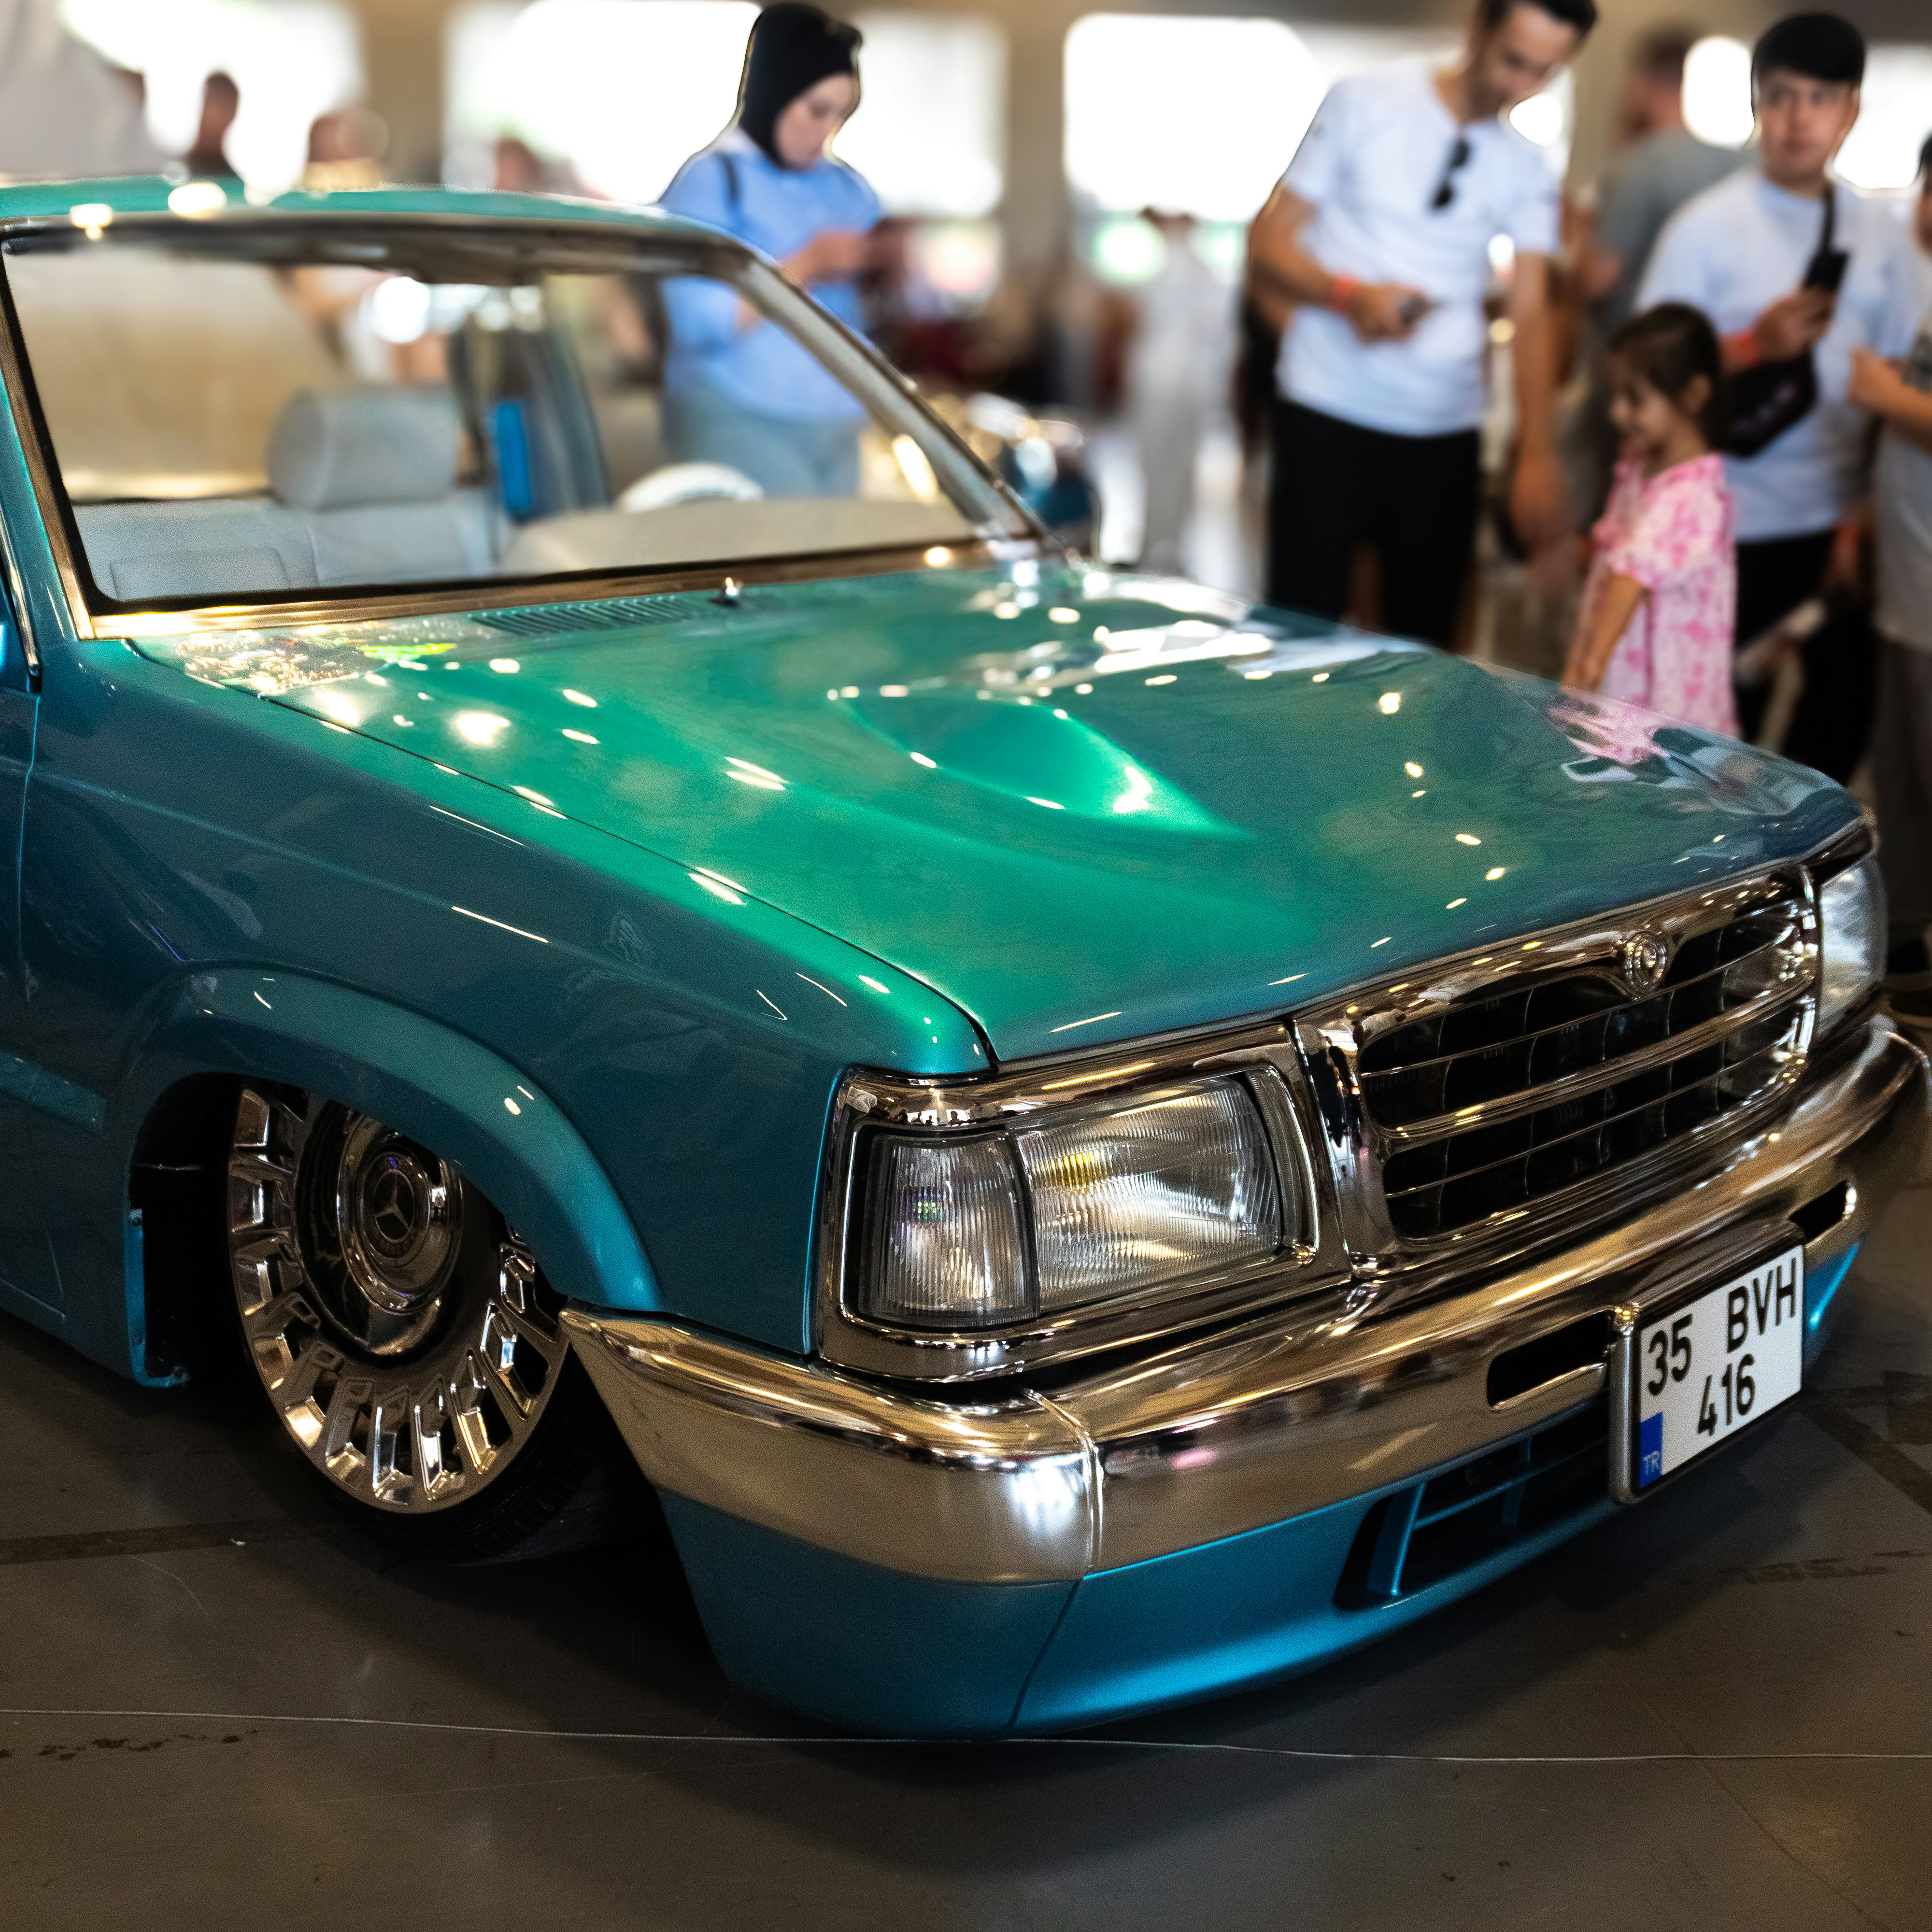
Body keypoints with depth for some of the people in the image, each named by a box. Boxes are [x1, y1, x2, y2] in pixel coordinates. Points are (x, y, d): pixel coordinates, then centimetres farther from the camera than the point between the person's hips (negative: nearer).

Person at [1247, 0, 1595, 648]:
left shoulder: (1527, 169, 8)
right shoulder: (1364, 103, 0)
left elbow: (1530, 314, 2)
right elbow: (1271, 240, 0)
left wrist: (1538, 455, -11)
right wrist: (1351, 294, -20)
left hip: (1447, 430, 3)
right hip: (1328, 415, -3)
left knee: (1424, 642, 5)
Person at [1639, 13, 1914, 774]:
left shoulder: (1878, 233, 7)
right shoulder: (1705, 227, -6)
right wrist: (1755, 346, -22)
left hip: (1841, 521, 4)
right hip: (1737, 528, -4)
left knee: (1845, 710, 9)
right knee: (1723, 726, 2)